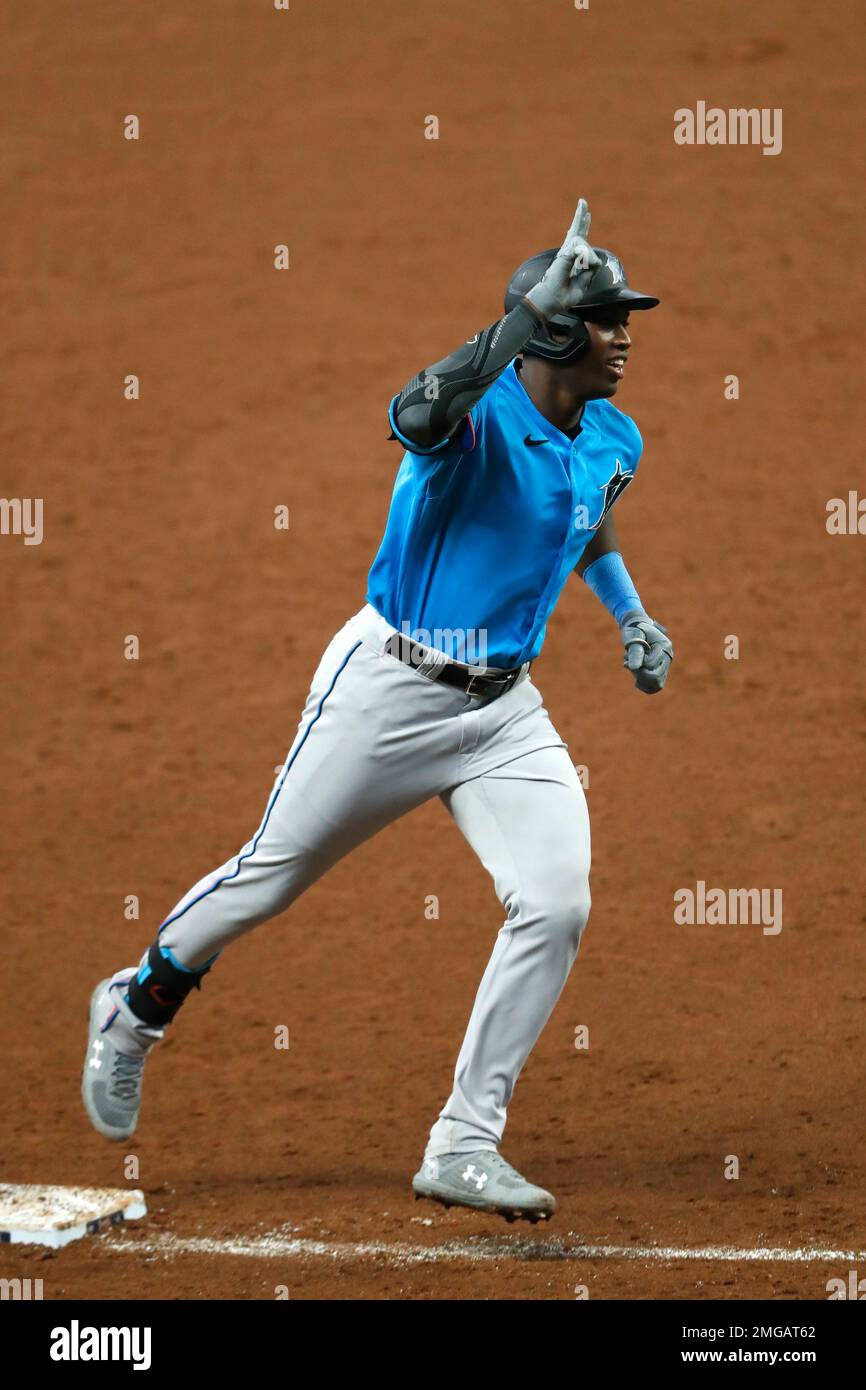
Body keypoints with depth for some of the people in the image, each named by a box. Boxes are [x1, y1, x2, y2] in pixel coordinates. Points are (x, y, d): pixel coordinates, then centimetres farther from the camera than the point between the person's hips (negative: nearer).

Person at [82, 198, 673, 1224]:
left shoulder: (612, 442, 5)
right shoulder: (478, 412, -19)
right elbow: (417, 415, -45)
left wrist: (631, 616, 15)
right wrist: (525, 317, -54)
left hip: (504, 708, 6)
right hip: (389, 686, -6)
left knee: (557, 906, -11)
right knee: (271, 876, 7)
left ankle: (465, 1148, -2)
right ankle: (137, 1007, 36)